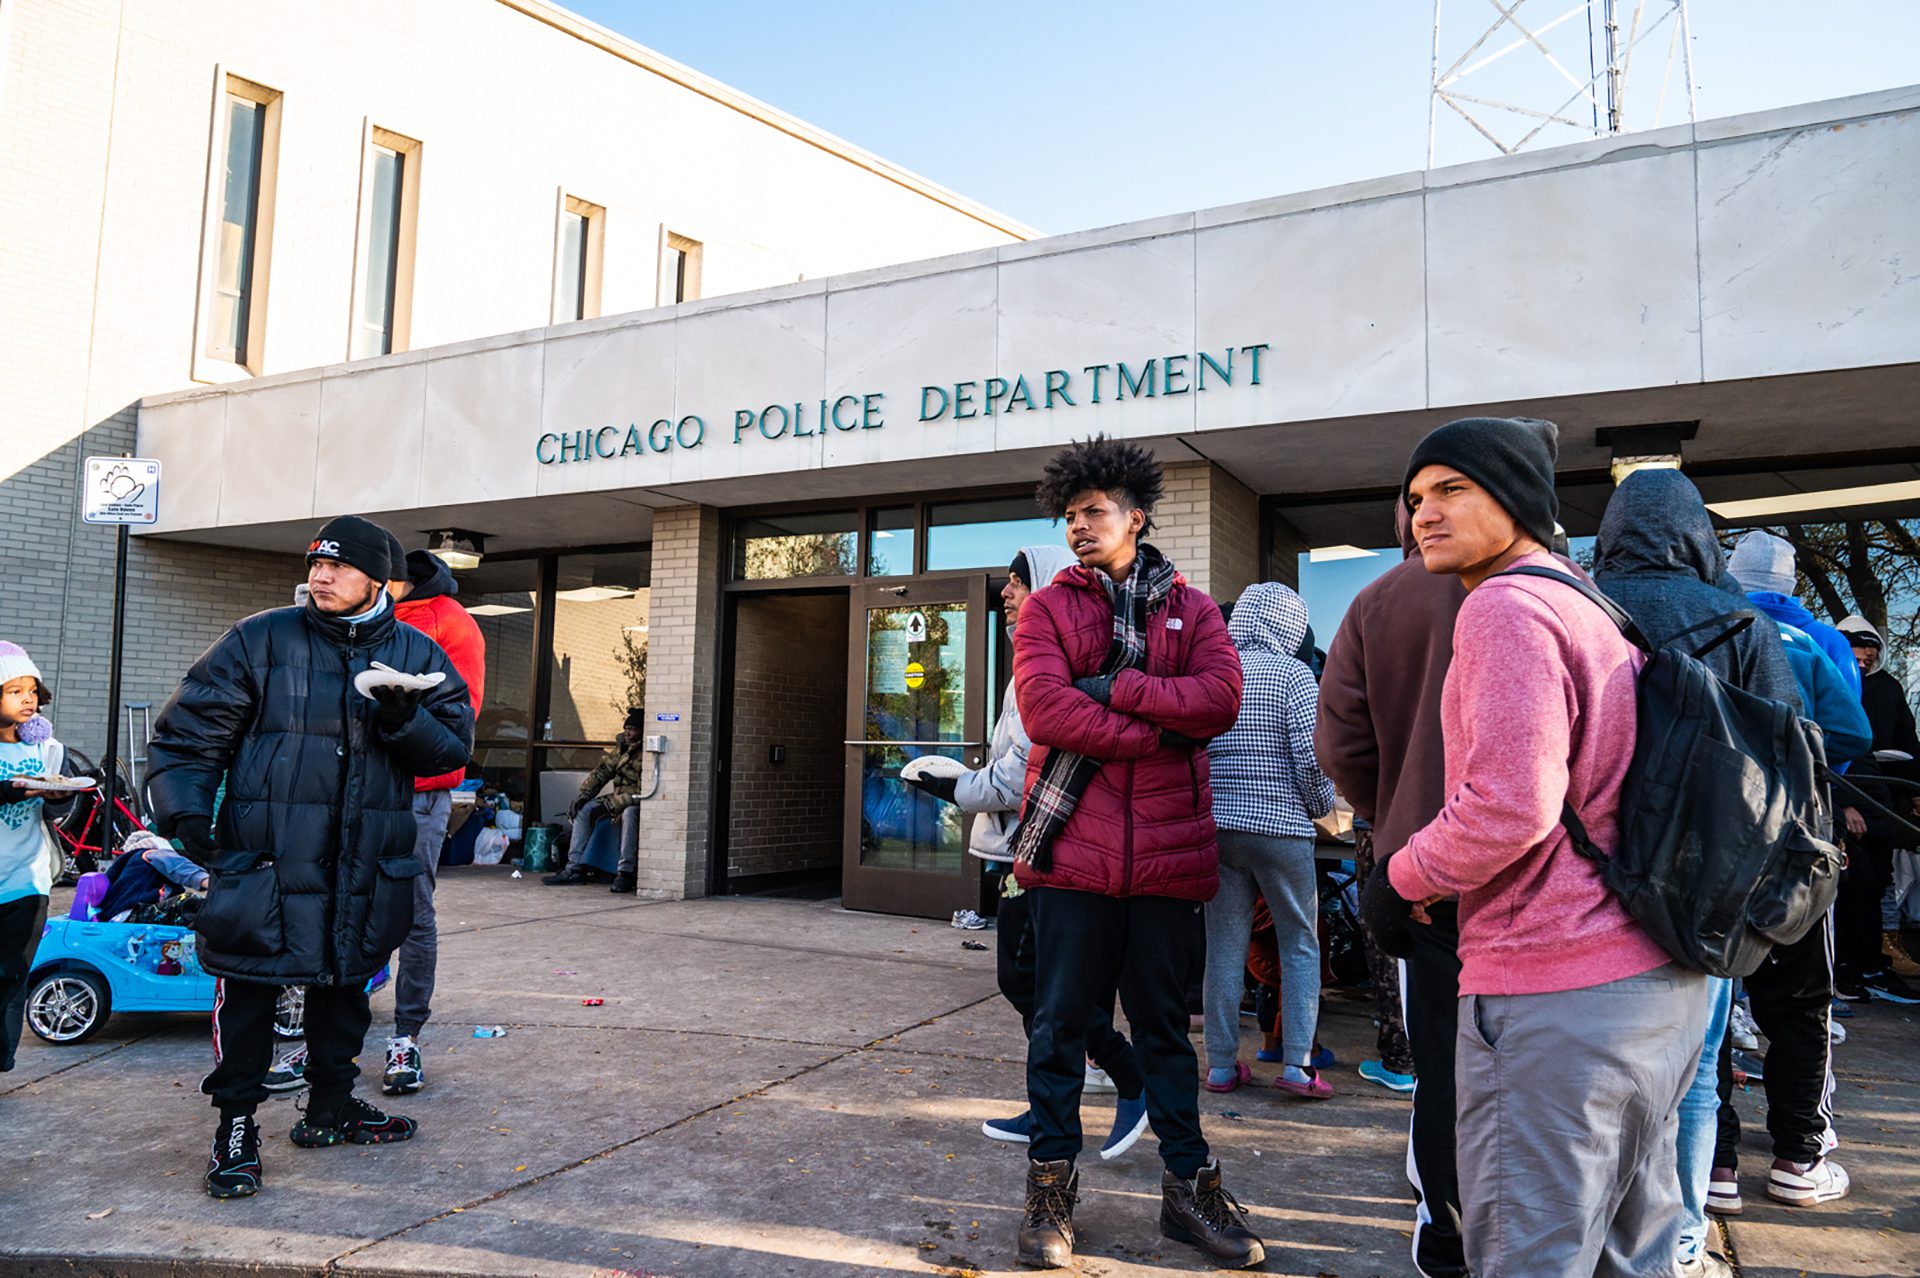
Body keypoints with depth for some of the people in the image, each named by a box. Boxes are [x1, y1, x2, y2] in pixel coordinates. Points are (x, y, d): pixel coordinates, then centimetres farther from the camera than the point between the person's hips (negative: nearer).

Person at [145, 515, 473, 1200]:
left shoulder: (416, 654, 6)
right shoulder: (260, 640, 0)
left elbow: (453, 745, 4)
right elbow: (189, 731, 2)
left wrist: (404, 720, -16)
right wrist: (185, 810, -10)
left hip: (364, 864, 3)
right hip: (265, 857, -3)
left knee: (344, 980, 15)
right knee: (249, 985, -2)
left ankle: (331, 1106, 33)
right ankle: (236, 1125, 14)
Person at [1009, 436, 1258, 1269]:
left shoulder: (1191, 609, 11)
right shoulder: (1047, 608, 6)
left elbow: (1222, 698, -7)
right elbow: (1043, 707, -11)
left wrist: (1115, 687, -13)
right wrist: (1159, 734, -11)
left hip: (1168, 853, 2)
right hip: (1073, 848, -1)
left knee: (1164, 1023, 13)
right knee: (1060, 1021, 6)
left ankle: (1189, 1186, 25)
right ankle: (1050, 1186, 20)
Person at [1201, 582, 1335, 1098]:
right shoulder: (1292, 673, -5)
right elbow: (1311, 755, -13)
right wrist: (1321, 806, 3)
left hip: (1216, 826, 4)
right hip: (1281, 828, -4)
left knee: (1224, 947, 9)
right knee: (1301, 946, 10)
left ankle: (1222, 1064, 15)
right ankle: (1297, 1064, 7)